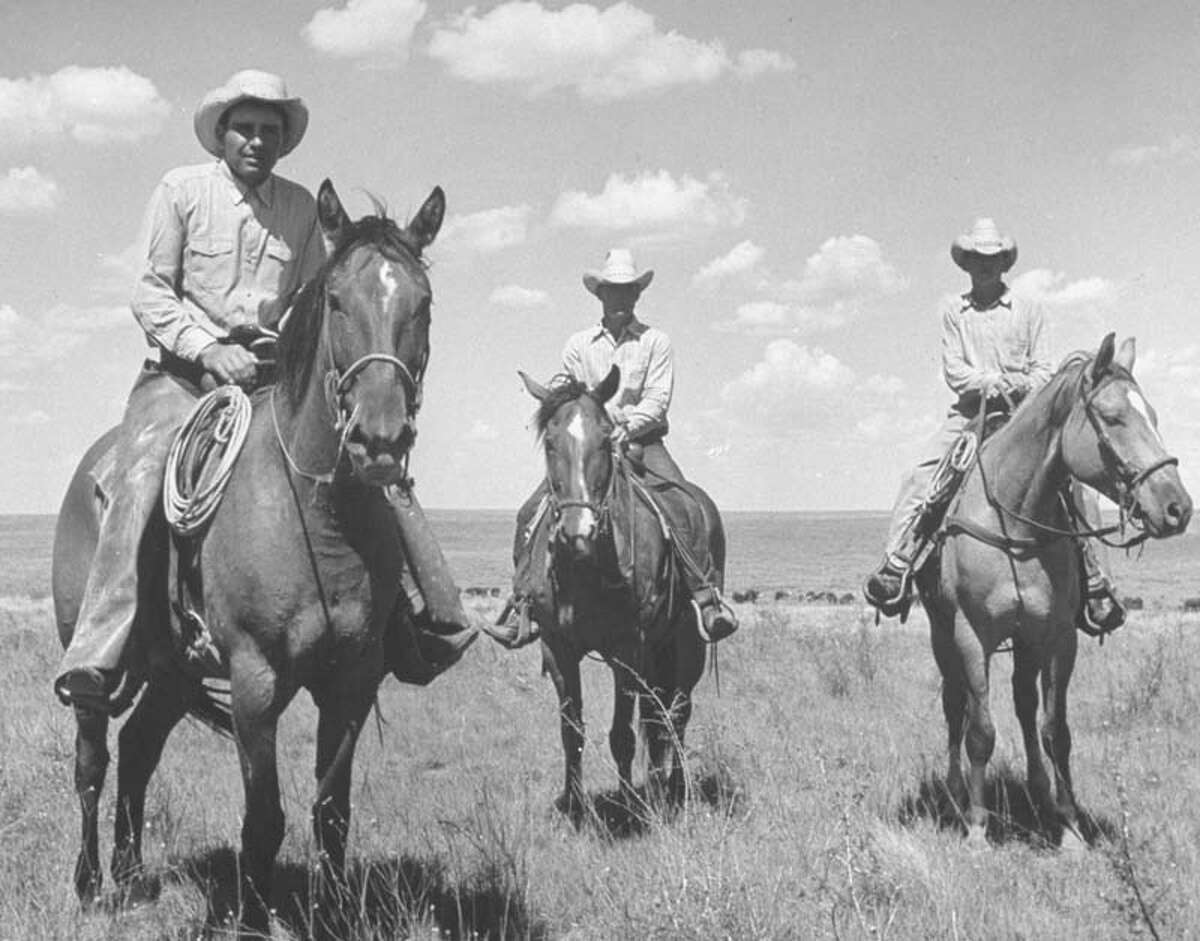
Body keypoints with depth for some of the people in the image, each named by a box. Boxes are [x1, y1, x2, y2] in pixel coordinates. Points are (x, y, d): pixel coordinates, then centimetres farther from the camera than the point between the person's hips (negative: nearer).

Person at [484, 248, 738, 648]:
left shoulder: (655, 341, 6)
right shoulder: (578, 344, 12)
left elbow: (657, 399, -4)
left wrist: (627, 428, -20)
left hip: (642, 441, -2)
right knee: (532, 514, -15)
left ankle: (706, 598, -28)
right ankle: (523, 609, -13)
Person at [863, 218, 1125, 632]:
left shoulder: (1027, 309, 9)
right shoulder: (953, 309, 8)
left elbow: (1042, 370, 5)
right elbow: (953, 370, 0)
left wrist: (1021, 388, -16)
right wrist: (993, 383, -15)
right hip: (969, 413, 0)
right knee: (918, 481, -20)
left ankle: (1094, 582, -5)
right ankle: (895, 570, -20)